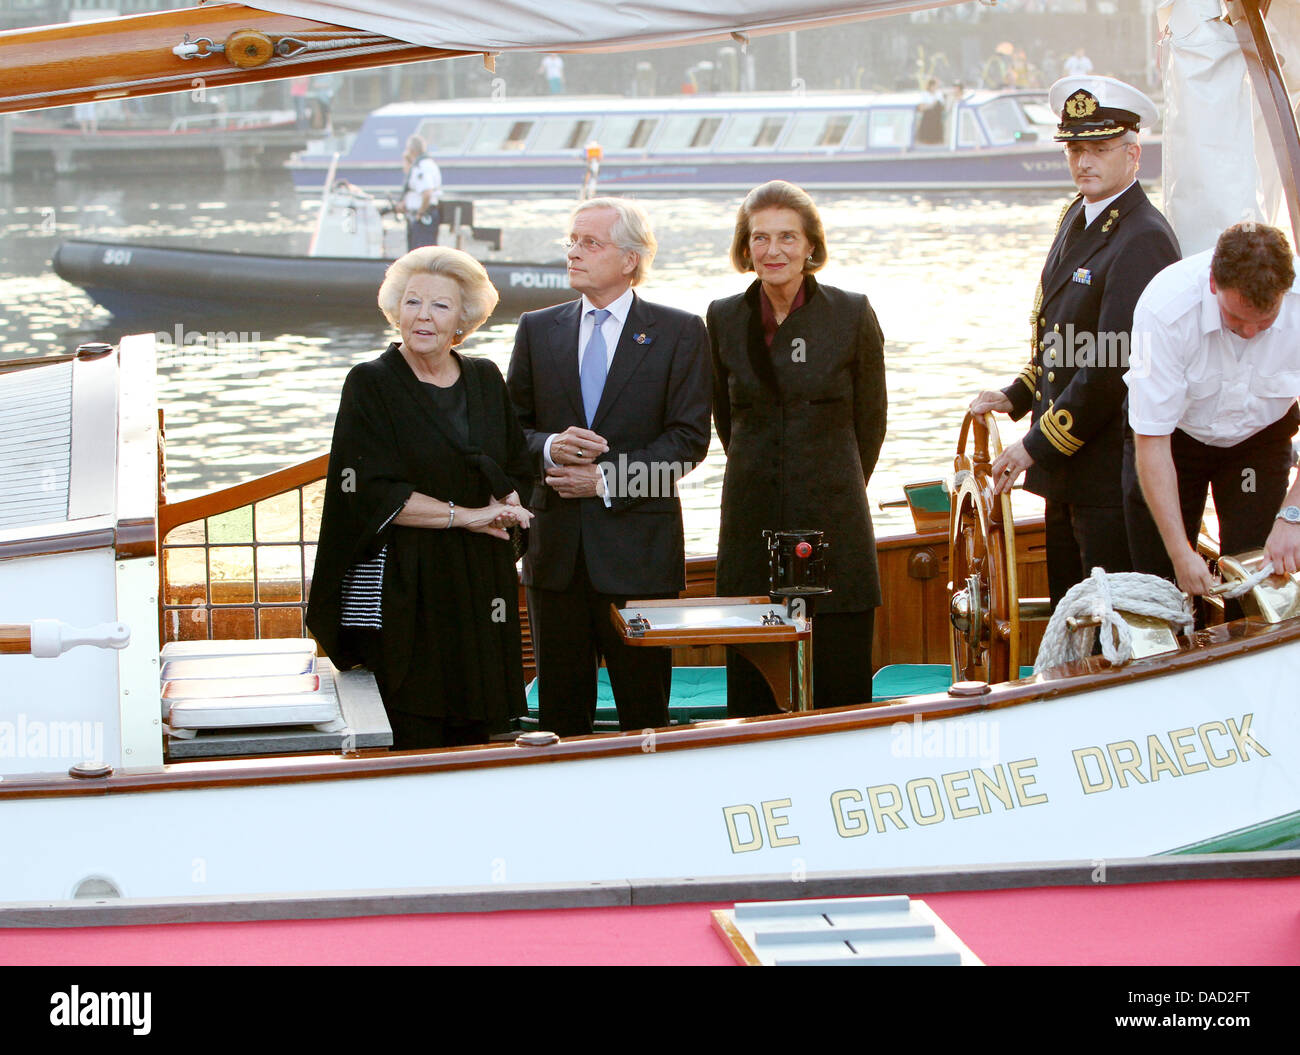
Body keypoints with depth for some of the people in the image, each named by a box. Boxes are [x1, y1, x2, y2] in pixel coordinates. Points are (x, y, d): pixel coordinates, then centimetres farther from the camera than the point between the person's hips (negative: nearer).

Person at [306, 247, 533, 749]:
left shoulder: (485, 380, 10)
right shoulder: (371, 384, -4)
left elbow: (517, 473, 15)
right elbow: (372, 492, -11)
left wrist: (504, 510, -8)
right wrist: (465, 514, -11)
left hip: (479, 584, 5)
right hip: (402, 582, -5)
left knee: (475, 731, 3)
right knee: (420, 745, -7)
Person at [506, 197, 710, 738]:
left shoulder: (680, 333, 1)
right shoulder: (537, 329, 11)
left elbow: (689, 437, -4)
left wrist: (607, 478, -13)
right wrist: (549, 447, -12)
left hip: (638, 545, -3)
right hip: (556, 544, 3)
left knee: (645, 708, 0)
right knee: (561, 708, 7)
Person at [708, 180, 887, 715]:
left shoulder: (851, 315, -1)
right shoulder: (724, 319, 5)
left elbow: (869, 422, 8)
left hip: (834, 526, -2)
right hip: (751, 525, 2)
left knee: (840, 691, -2)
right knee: (751, 690, 1)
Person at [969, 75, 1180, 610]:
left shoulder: (1143, 240, -17)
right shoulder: (1077, 217, 12)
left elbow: (1113, 366, -22)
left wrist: (1036, 446, -18)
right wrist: (1017, 397, 12)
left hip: (1114, 467, -9)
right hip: (1067, 466, 9)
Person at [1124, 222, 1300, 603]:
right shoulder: (1166, 306, -34)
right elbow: (1152, 440, -29)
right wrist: (1180, 551, -34)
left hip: (1260, 435, 1)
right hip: (1175, 433, -1)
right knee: (1159, 578, -4)